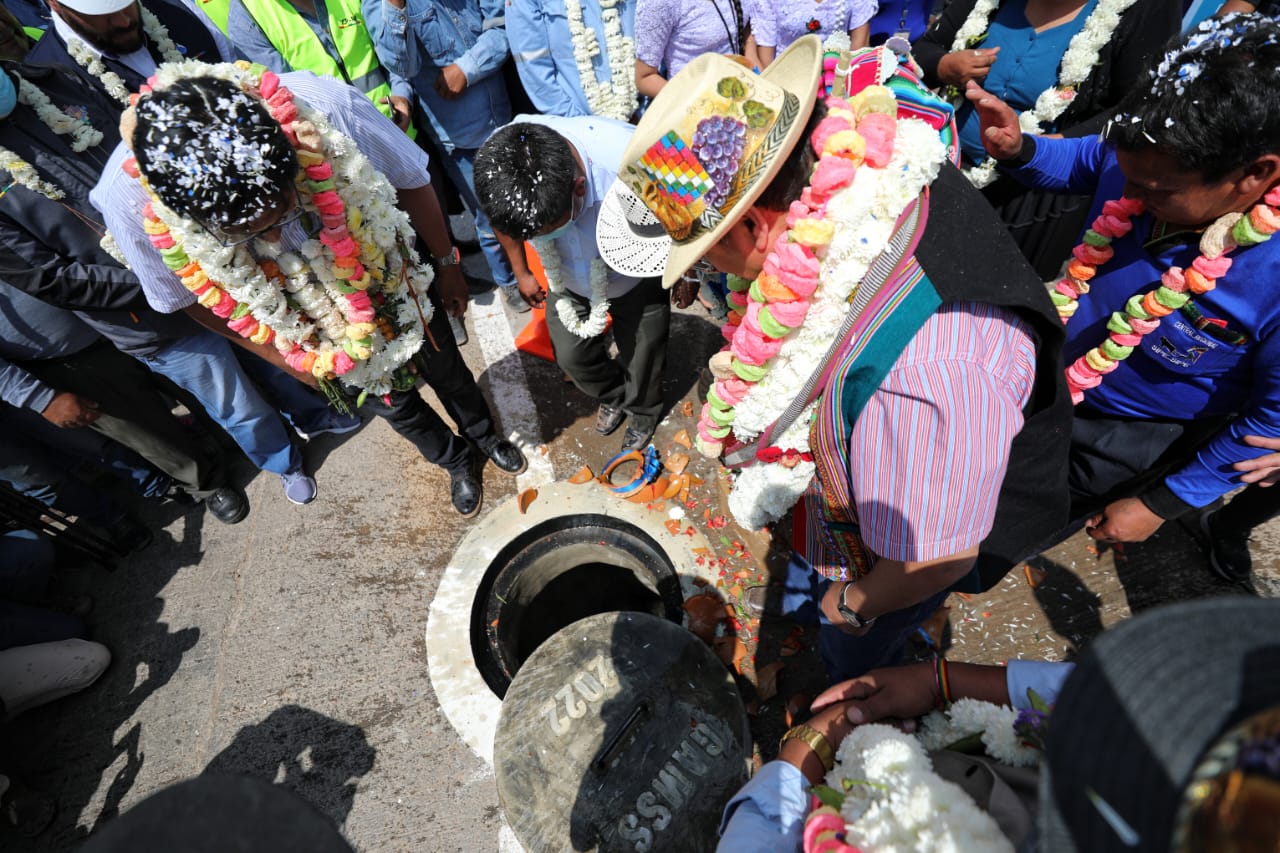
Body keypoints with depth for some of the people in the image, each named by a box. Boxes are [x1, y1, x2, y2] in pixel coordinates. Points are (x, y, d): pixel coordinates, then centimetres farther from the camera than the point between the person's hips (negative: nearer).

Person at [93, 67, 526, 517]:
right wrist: (288, 358, -5)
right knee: (389, 401, 20)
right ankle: (456, 461, 50)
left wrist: (447, 264, -2)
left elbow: (411, 182, -15)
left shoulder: (325, 106, -34)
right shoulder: (127, 200, -28)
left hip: (392, 283, 0)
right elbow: (188, 297, -9)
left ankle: (484, 433, 55)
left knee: (446, 369, 21)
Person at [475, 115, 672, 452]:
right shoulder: (499, 162, -30)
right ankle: (611, 396, 48)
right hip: (569, 279, 3)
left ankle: (643, 411, 48)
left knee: (641, 356, 13)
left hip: (637, 278, -3)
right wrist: (521, 272, 7)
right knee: (570, 354, 14)